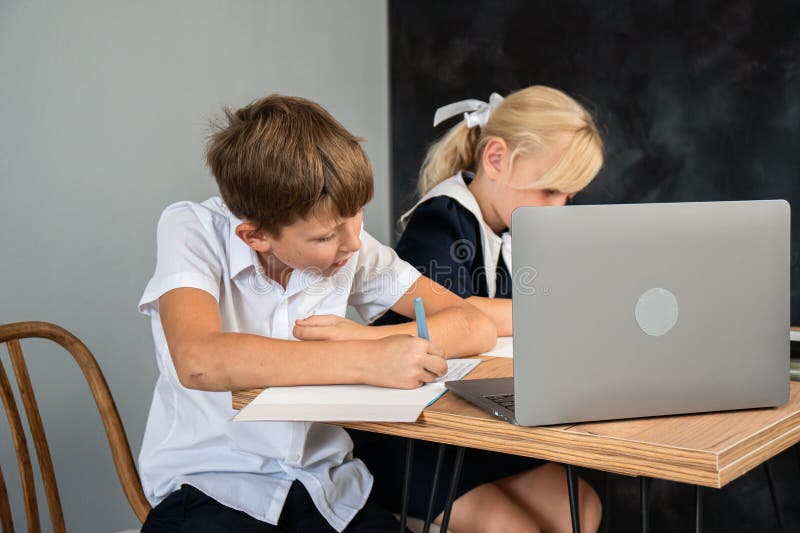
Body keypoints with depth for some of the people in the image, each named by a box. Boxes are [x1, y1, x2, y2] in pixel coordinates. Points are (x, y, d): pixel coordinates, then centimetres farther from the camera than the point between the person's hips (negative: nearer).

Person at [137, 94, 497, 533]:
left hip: (324, 484, 3)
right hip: (211, 485, -2)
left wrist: (367, 339, -19)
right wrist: (366, 362, -34)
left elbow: (474, 325, -3)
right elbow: (198, 361, -31)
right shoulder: (191, 231, -13)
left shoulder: (352, 247, -1)